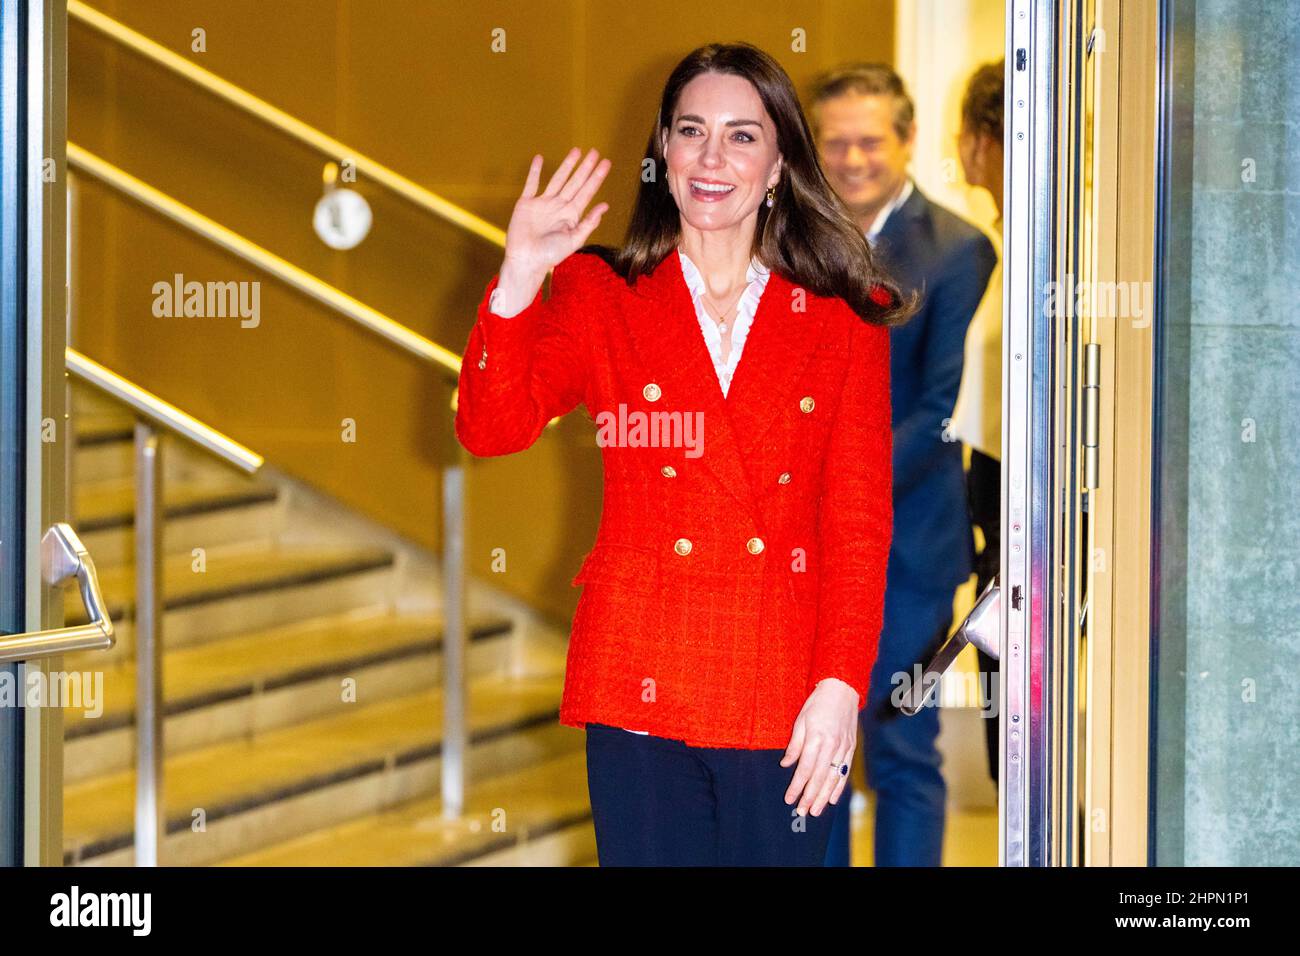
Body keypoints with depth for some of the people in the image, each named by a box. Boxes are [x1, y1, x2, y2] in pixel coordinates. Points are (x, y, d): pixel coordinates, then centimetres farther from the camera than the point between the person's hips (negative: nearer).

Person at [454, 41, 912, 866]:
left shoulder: (845, 320, 7)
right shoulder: (602, 297, 8)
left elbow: (861, 518, 2)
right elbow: (491, 427, -6)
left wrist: (842, 684, -9)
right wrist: (519, 280, -20)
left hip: (786, 706, 0)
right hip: (642, 695, 0)